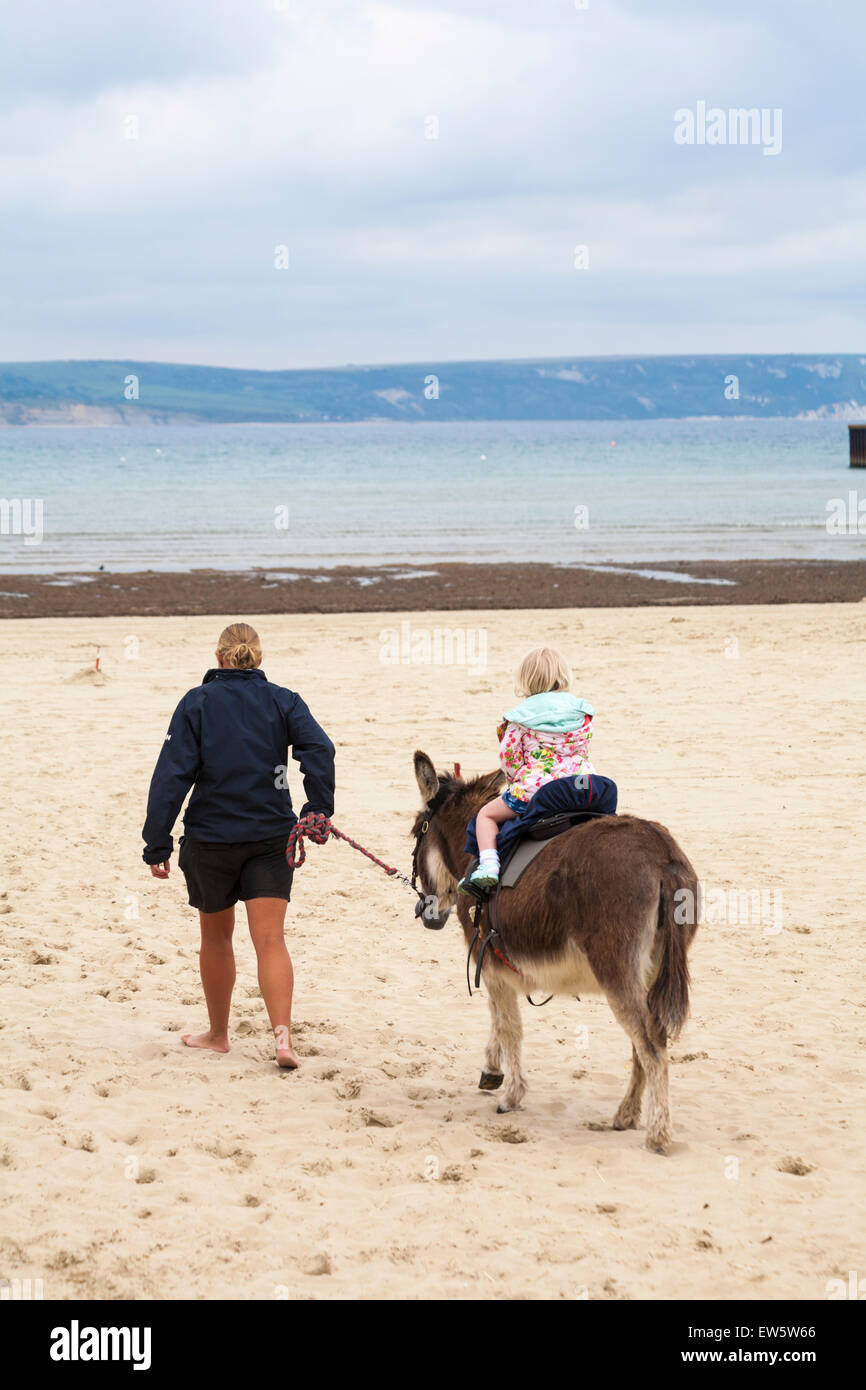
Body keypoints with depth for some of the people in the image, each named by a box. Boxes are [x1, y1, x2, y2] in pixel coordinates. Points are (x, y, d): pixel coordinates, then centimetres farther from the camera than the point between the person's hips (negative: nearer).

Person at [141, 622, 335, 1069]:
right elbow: (319, 750, -14)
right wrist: (318, 812, -11)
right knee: (270, 939, -3)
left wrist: (157, 844, -7)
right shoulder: (283, 701, 2)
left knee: (215, 936, 17)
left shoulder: (197, 703, -2)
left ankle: (218, 1033, 29)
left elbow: (172, 774, -8)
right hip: (271, 837, 1)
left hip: (210, 838, 0)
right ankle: (282, 1033, -22)